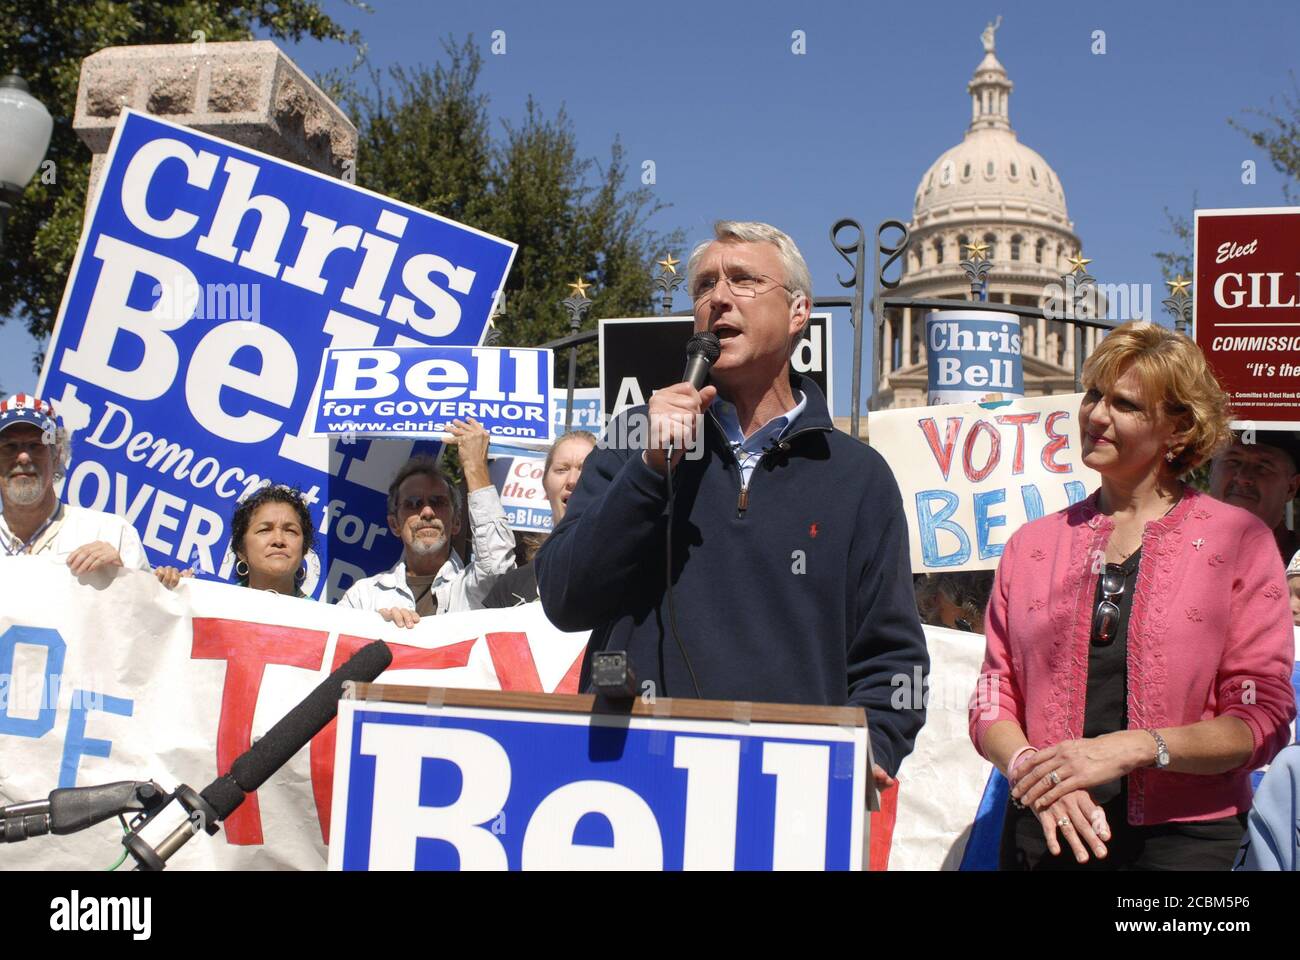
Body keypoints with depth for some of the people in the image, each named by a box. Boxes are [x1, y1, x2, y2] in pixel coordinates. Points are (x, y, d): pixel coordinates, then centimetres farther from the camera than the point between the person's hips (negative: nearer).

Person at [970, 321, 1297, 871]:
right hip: (1045, 832, 2)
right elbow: (993, 699, 5)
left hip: (1184, 836, -2)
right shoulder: (1031, 545, 6)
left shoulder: (1239, 541, -2)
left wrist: (1133, 749, -19)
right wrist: (1029, 764, -15)